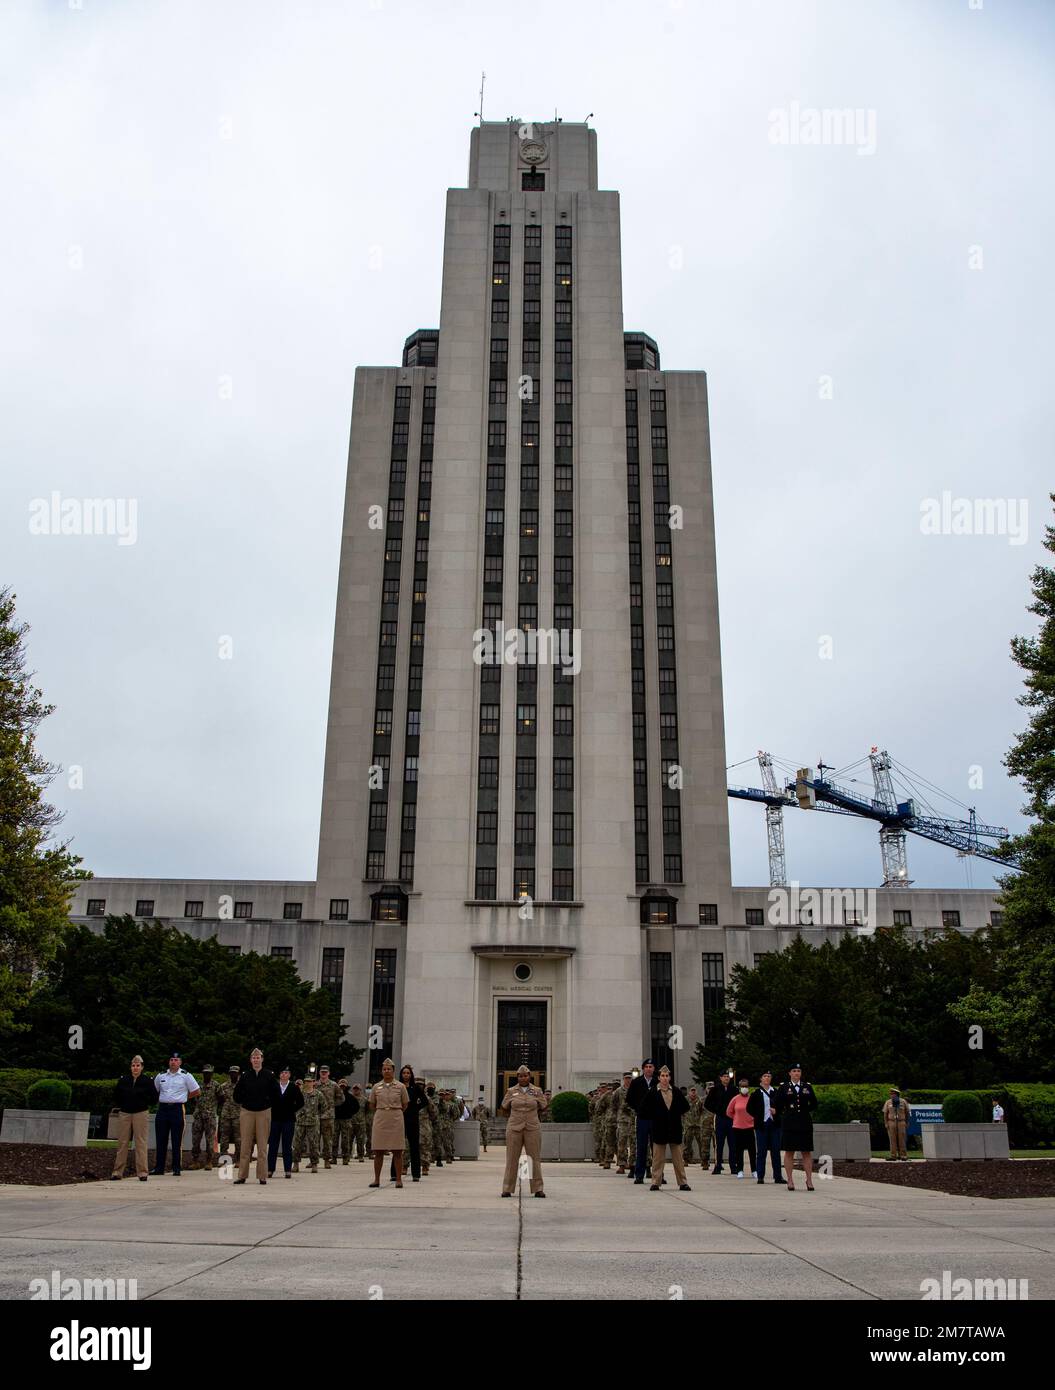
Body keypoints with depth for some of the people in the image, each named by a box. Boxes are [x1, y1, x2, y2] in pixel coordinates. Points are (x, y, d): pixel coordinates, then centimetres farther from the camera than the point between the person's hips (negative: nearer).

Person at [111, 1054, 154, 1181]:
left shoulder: (147, 1081, 0)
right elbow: (116, 1095, 19)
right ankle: (117, 1172, 10)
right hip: (124, 1114, 3)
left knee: (140, 1143, -3)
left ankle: (142, 1172, 0)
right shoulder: (123, 1080, 6)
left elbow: (154, 1097, 4)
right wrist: (121, 1105, 11)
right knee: (122, 1142, 4)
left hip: (141, 1114, -3)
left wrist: (144, 1104, 1)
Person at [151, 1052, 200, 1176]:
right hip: (162, 1109, 3)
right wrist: (160, 1100, 12)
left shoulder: (186, 1076, 1)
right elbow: (154, 1090, 24)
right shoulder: (161, 1076, 10)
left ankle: (176, 1169, 4)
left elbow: (197, 1091, 5)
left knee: (177, 1141, -1)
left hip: (178, 1109, -3)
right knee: (160, 1140, 5)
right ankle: (159, 1168, 12)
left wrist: (184, 1097, 4)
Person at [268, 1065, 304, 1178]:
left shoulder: (294, 1088, 2)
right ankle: (270, 1170, 8)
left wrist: (292, 1110, -1)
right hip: (275, 1119, 1)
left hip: (288, 1120, -1)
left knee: (287, 1146, 3)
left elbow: (301, 1103, 6)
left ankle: (288, 1170, 6)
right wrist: (271, 1110, 0)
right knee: (272, 1145, 2)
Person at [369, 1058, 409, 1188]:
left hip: (396, 1120, -2)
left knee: (397, 1151, -1)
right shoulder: (376, 1087, 6)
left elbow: (405, 1105, 9)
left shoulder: (400, 1086, 1)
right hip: (380, 1121, 2)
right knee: (378, 1151, 3)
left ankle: (399, 1179, 4)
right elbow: (372, 1105, 16)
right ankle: (377, 1179, 11)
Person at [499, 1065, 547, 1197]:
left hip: (533, 1129, 0)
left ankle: (537, 1189, 6)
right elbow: (504, 1108, 17)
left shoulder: (537, 1091, 5)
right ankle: (507, 1189, 7)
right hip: (514, 1129, 0)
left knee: (535, 1159, 0)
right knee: (512, 1159, 1)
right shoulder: (511, 1091, 5)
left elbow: (543, 1107, 17)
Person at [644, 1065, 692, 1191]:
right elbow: (646, 1108, 2)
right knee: (658, 1157, 2)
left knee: (678, 1157, 5)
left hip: (675, 1128, 2)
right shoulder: (653, 1092, -3)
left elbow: (685, 1106, 15)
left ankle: (682, 1183, 10)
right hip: (659, 1128, -2)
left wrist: (678, 1114, 8)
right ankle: (656, 1182, 7)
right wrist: (654, 1117, 1)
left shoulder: (676, 1092, 5)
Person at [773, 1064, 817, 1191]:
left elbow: (814, 1104, 15)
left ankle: (809, 1180, 8)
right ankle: (790, 1180, 6)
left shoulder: (807, 1087, 10)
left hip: (805, 1123, 2)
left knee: (807, 1152, 2)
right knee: (789, 1152, 0)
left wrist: (805, 1110, 5)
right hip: (789, 1124, -2)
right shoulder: (783, 1088, 4)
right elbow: (776, 1106, 5)